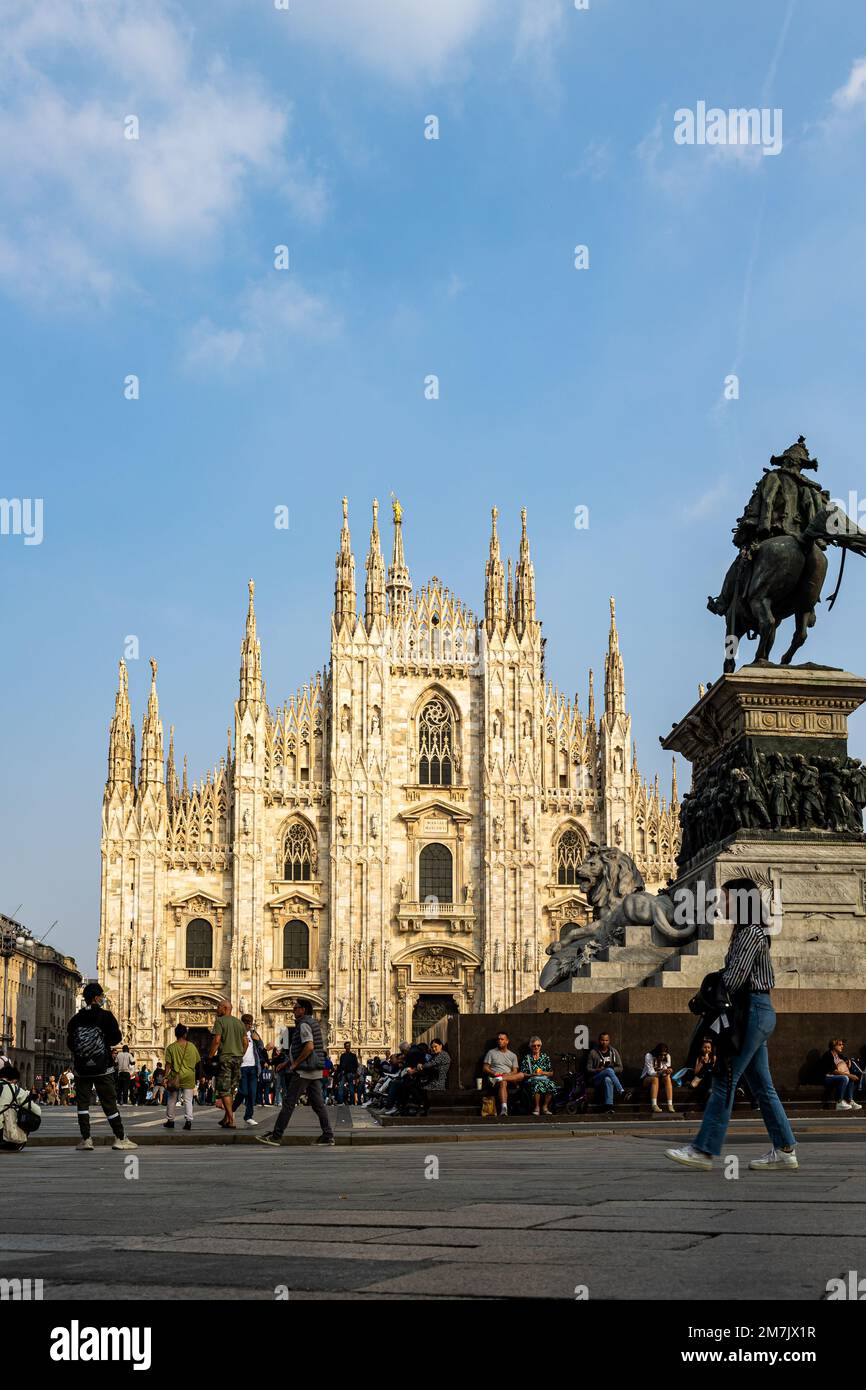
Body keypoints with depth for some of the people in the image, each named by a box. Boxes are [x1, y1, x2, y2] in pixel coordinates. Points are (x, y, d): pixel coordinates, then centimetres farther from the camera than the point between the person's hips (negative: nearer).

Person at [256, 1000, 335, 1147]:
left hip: (304, 1071, -9)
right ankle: (328, 1135, 3)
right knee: (318, 1103, 7)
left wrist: (295, 1064, -16)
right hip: (315, 1071, 9)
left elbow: (309, 1047, -25)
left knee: (288, 1103, -5)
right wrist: (287, 1062, 21)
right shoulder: (313, 1023, 18)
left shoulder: (304, 1024, -12)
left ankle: (275, 1136, -2)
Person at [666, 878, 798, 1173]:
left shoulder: (750, 933, -11)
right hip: (758, 1012, 10)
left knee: (724, 1080, -9)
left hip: (751, 1012, -10)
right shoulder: (750, 932, 18)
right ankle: (785, 1151, 9)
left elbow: (735, 977, -18)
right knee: (761, 1085, 9)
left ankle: (704, 1150, -9)